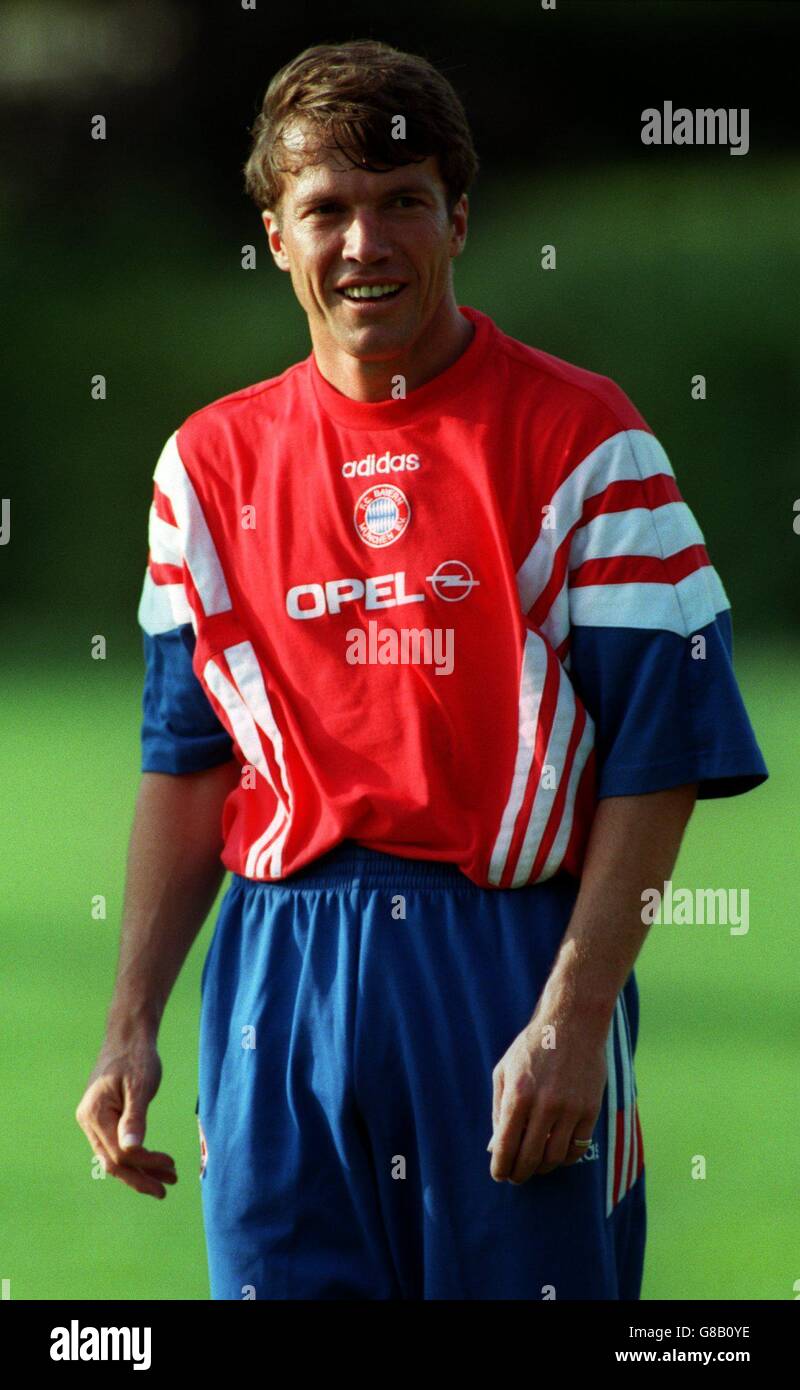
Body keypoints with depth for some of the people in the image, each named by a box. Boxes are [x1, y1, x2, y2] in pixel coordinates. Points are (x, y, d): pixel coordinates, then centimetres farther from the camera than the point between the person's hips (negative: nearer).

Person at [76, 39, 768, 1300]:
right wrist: (132, 1025, 6)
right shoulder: (212, 463, 10)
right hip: (282, 984, 3)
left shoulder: (577, 438, -2)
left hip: (511, 964, -3)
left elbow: (657, 751, -6)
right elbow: (188, 765, 15)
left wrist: (573, 1018, -14)